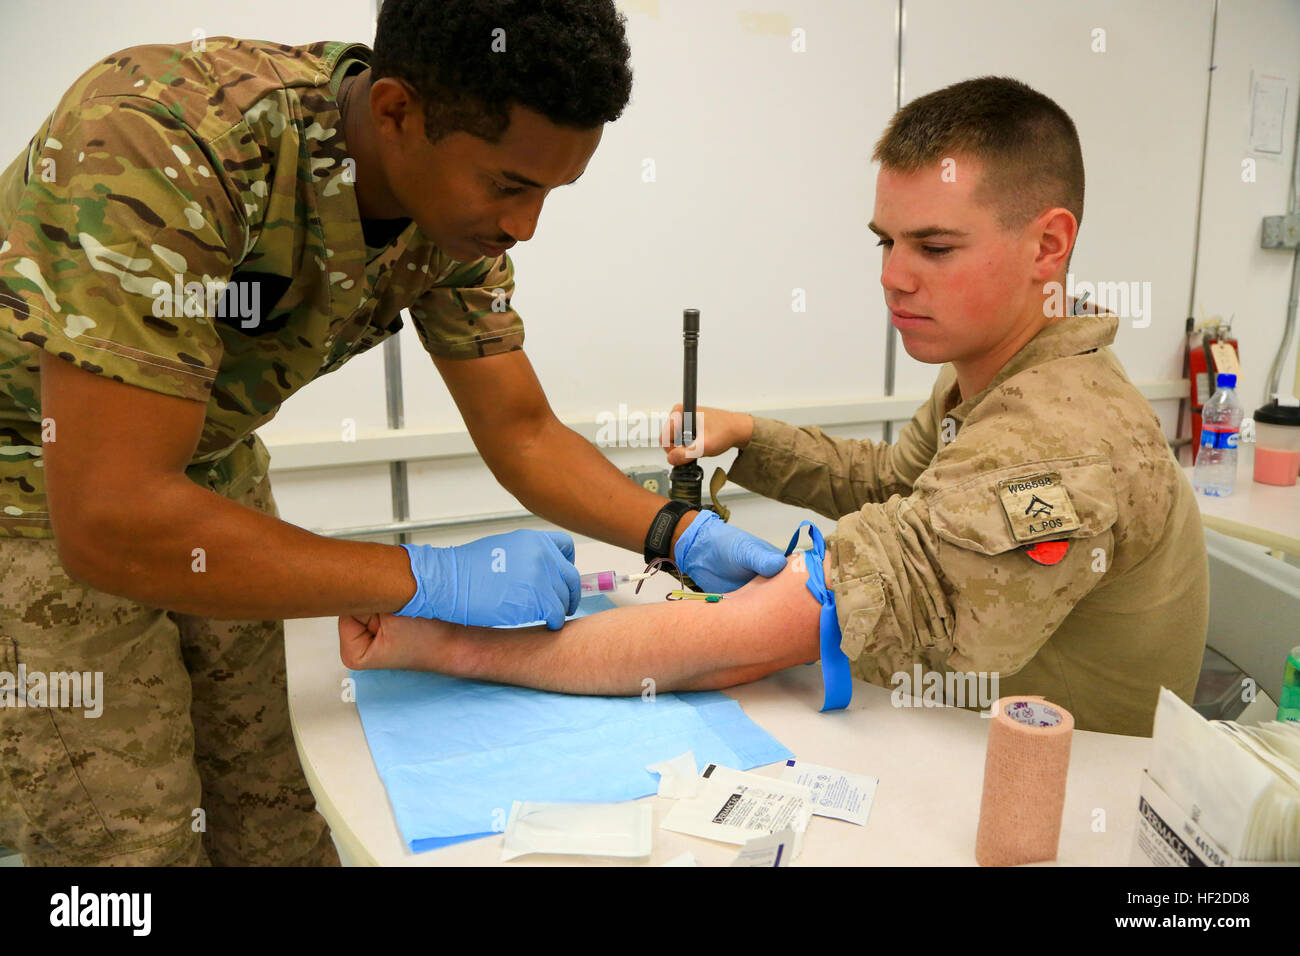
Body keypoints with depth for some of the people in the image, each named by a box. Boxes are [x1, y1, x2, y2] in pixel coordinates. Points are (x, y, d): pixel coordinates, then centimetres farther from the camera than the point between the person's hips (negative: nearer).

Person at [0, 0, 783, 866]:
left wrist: (684, 535, -18)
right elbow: (111, 520, -37)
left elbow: (522, 435, -5)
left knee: (280, 828, 12)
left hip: (208, 479, 5)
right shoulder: (164, 140, -35)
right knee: (138, 844, 1)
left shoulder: (455, 206, -13)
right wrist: (430, 578, -33)